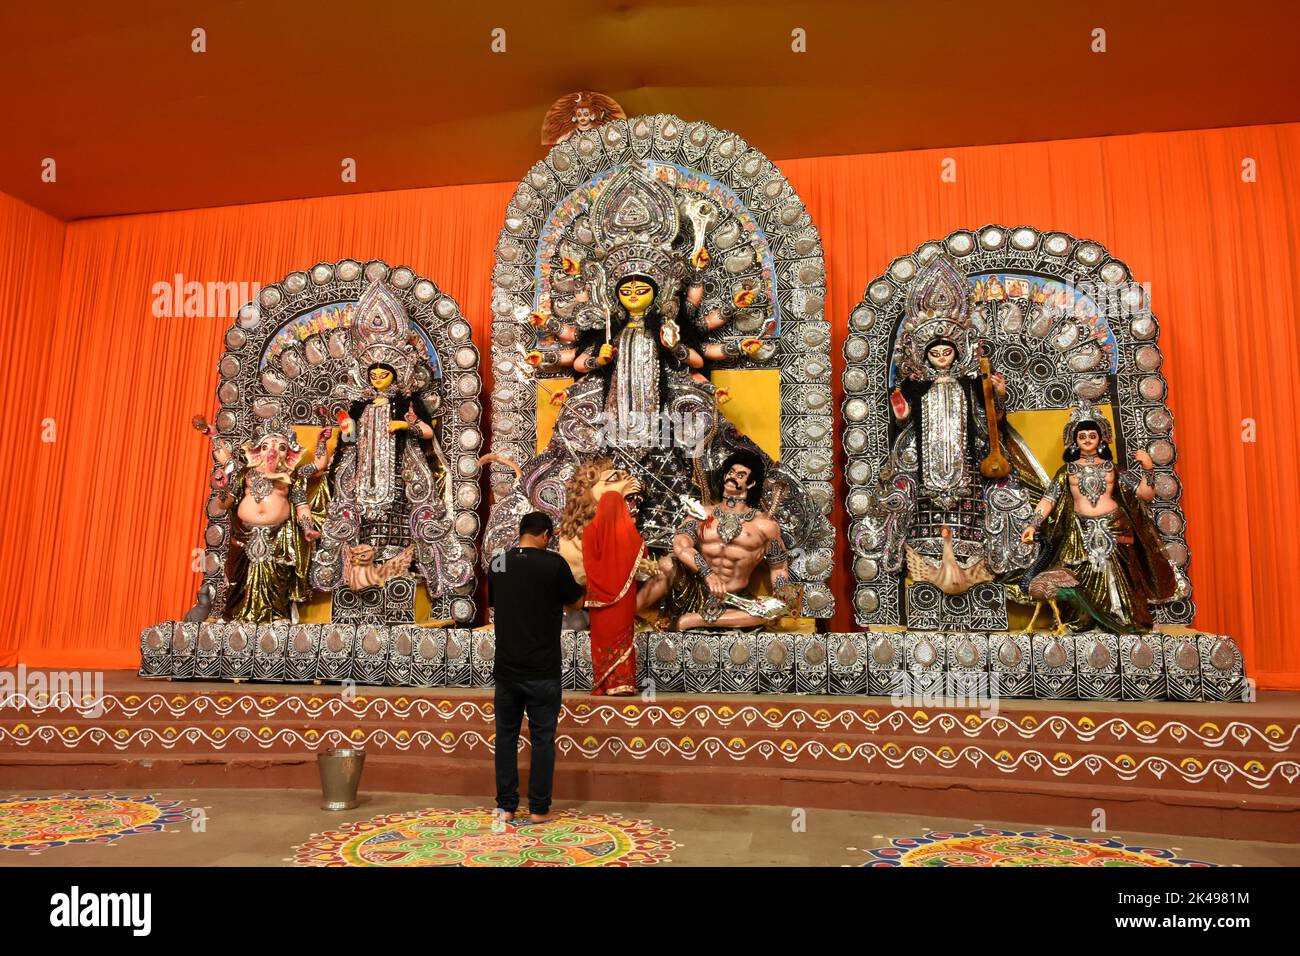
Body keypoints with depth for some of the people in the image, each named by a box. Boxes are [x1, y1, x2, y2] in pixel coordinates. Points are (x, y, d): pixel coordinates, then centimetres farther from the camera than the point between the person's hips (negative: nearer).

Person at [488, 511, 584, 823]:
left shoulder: (498, 563, 2)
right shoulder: (554, 563, -11)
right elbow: (575, 600, 3)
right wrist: (577, 586, 23)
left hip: (506, 667, 4)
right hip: (543, 669, -4)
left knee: (506, 735, 13)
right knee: (543, 737, 7)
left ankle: (505, 806, 17)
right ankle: (538, 808, 12)